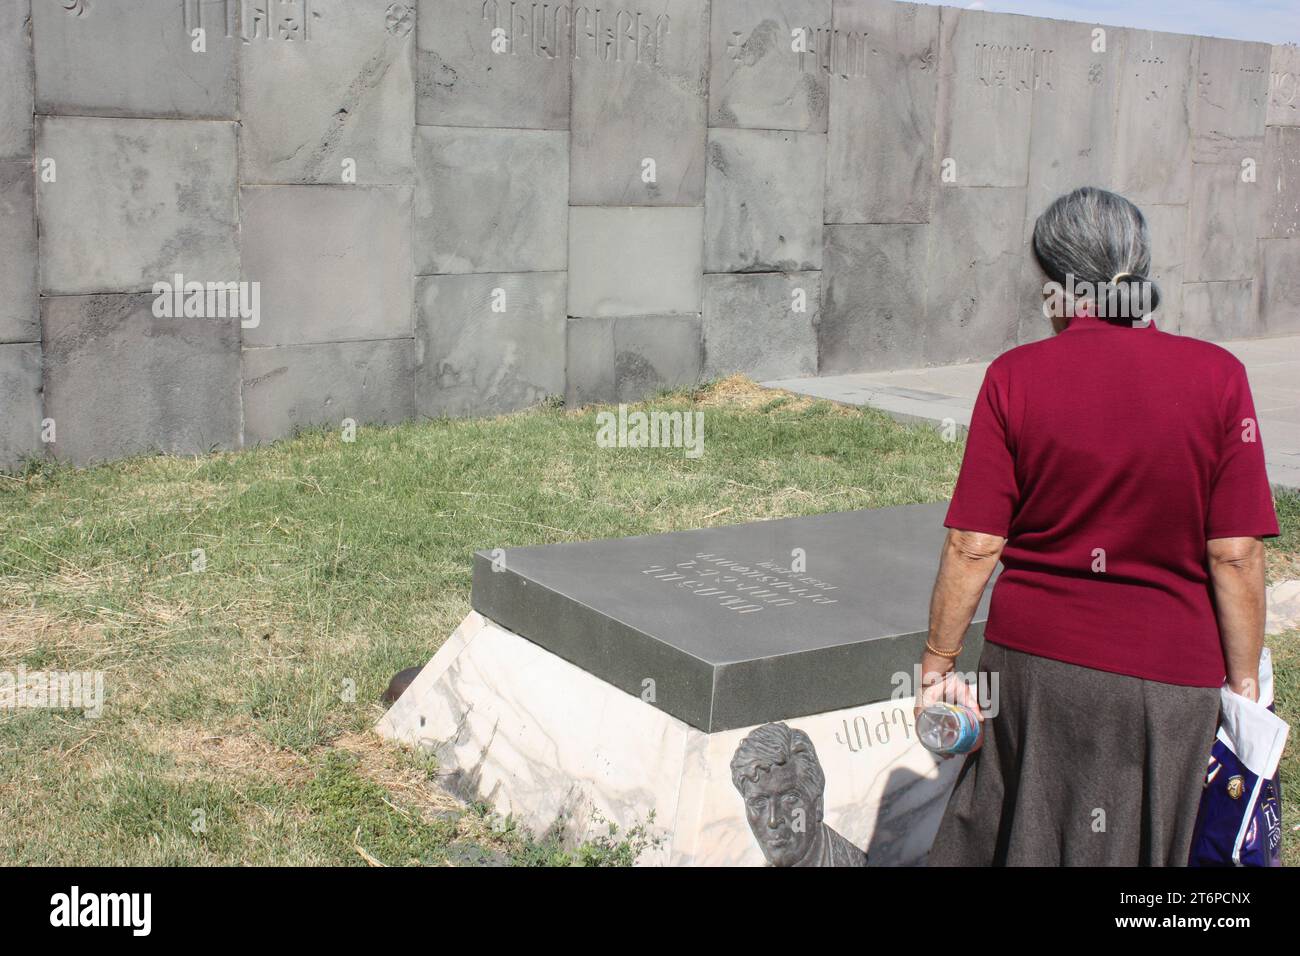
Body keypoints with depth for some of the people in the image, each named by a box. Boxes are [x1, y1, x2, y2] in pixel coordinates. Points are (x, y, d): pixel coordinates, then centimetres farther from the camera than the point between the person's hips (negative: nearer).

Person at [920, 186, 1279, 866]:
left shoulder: (1014, 377, -9)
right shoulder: (1217, 376, -8)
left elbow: (973, 544, -9)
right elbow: (1236, 556, -9)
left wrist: (938, 664, 1)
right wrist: (1244, 684, 2)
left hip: (1031, 660, 0)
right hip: (1168, 673, 0)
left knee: (1000, 838, 20)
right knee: (1139, 849, 17)